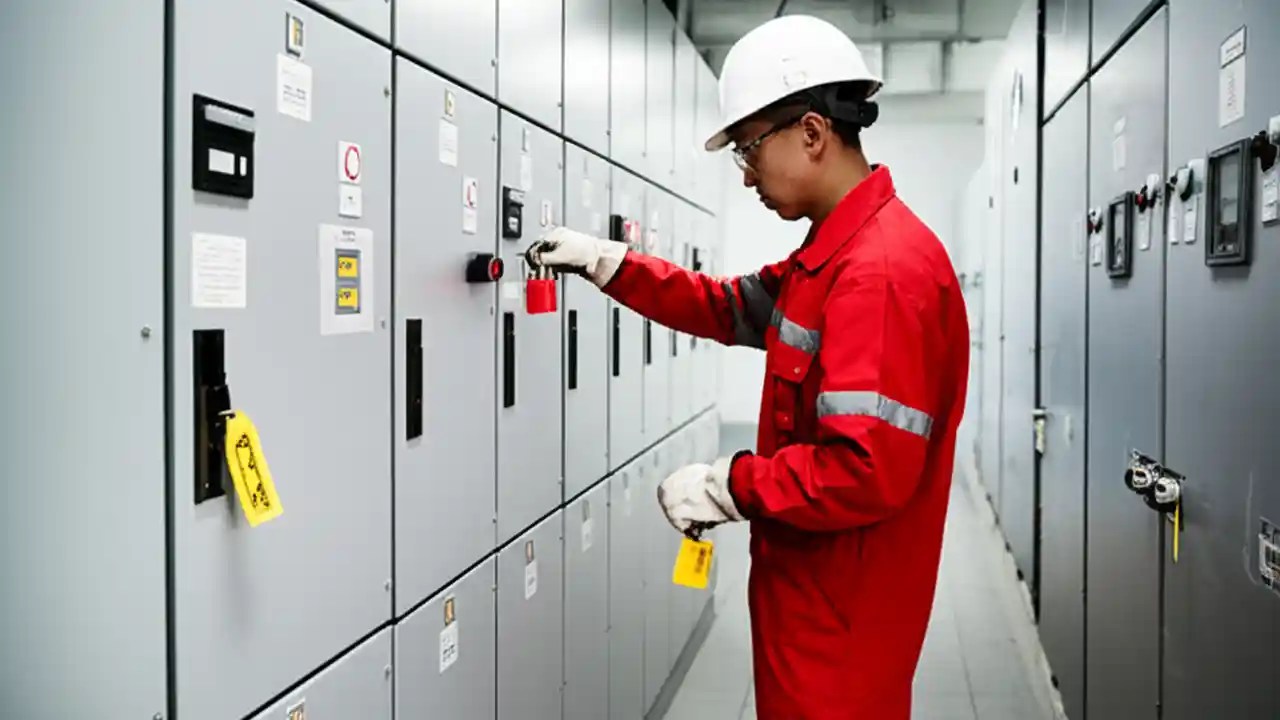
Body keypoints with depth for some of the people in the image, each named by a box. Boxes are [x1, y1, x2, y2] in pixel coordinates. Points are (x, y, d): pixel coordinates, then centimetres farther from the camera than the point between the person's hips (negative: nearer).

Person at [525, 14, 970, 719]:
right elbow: (731, 308, 19)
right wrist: (605, 262, 11)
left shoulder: (883, 270, -25)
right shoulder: (832, 251, 10)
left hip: (843, 614, -10)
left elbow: (867, 473, -31)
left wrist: (724, 485, -20)